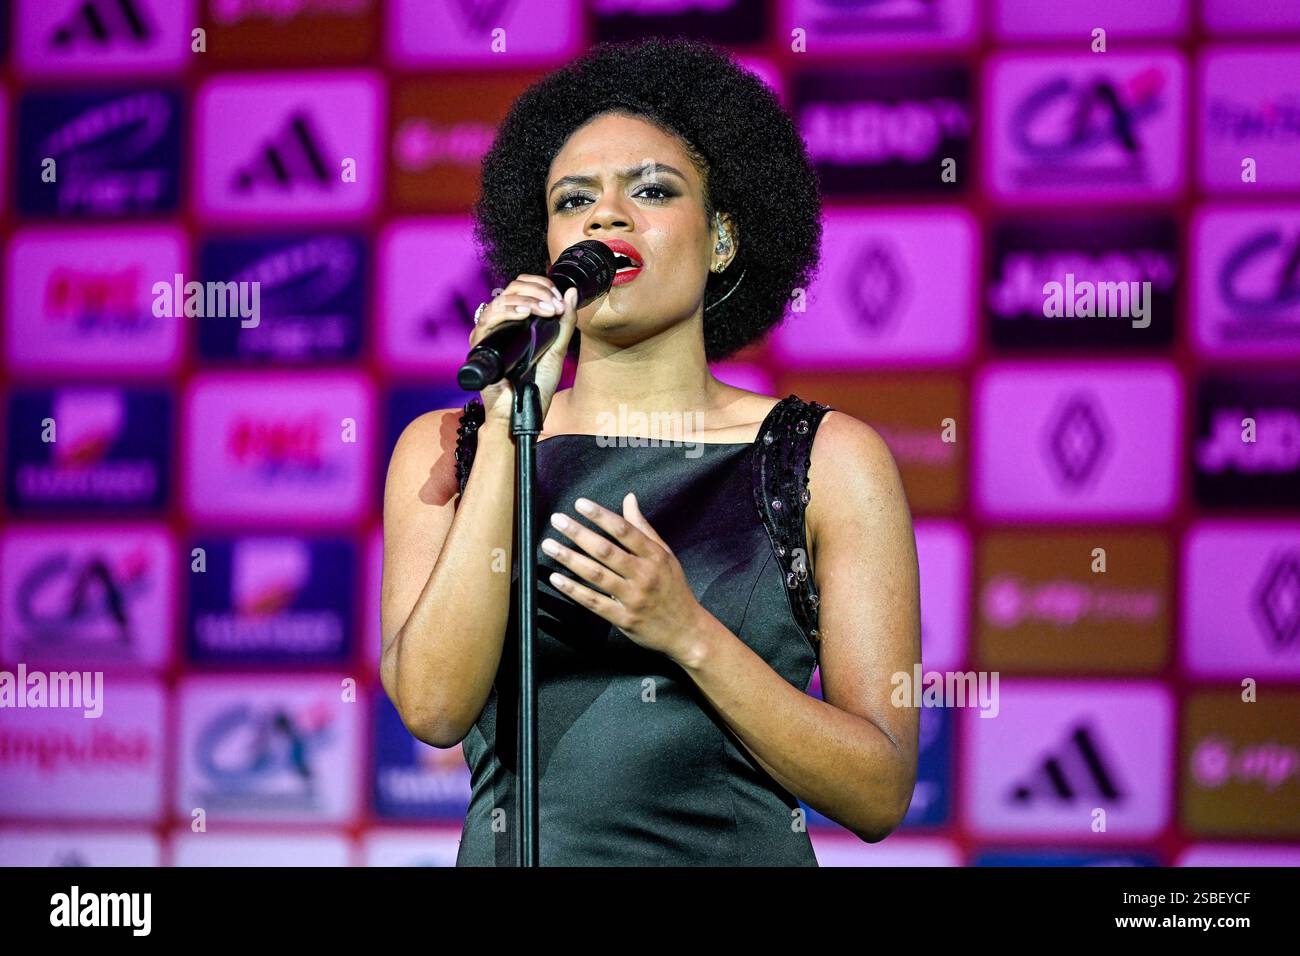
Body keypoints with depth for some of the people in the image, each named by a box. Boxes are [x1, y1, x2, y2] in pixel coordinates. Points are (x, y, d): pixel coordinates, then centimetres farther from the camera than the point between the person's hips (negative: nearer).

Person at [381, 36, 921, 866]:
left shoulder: (831, 461, 5)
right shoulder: (446, 448, 9)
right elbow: (433, 706, -7)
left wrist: (687, 633, -12)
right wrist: (506, 428, -9)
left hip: (743, 850, -1)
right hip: (516, 852, 1)